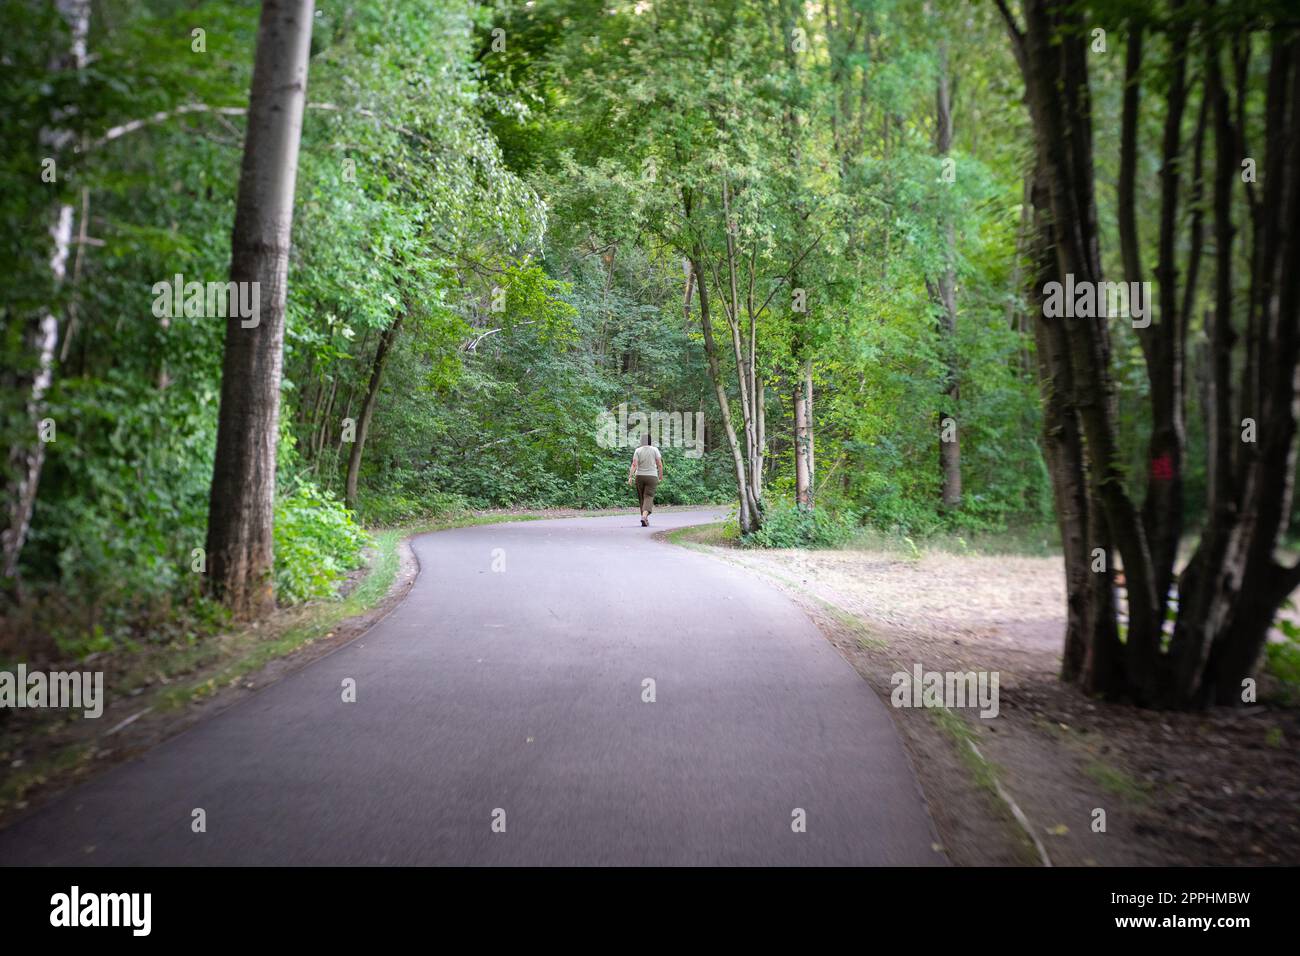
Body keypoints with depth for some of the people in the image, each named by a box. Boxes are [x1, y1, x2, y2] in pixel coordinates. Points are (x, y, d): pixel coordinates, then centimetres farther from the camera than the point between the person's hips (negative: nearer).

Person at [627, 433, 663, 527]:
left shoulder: (638, 451, -1)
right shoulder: (655, 450, -2)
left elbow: (634, 464, -11)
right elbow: (660, 464, -6)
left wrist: (630, 477, -14)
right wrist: (661, 475, 6)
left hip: (639, 477, 2)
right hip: (651, 477, -2)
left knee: (642, 498, 14)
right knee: (648, 498, -5)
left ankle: (645, 519, 20)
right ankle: (644, 517, -28)